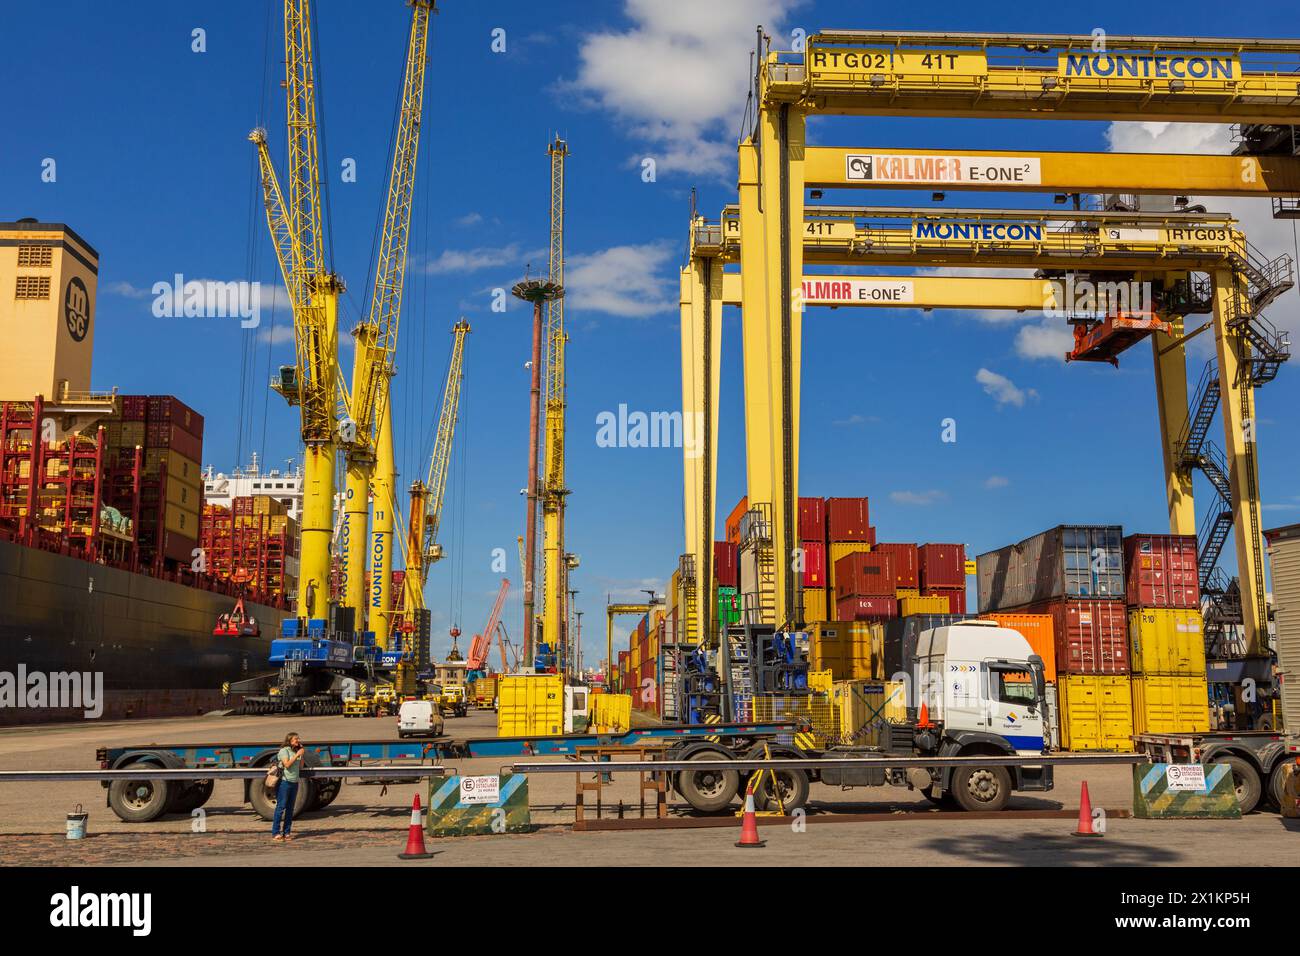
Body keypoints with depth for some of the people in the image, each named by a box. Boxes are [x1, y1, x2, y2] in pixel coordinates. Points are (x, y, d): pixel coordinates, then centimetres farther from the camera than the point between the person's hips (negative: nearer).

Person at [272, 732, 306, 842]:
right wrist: (297, 755, -14)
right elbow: (287, 764, -17)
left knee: (290, 808, 8)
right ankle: (275, 833, -5)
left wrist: (302, 756, 8)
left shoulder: (296, 751, 14)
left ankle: (286, 832, 12)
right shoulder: (284, 751, -5)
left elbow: (300, 767, 16)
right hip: (284, 782, -7)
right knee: (281, 807, -7)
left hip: (294, 782, 7)